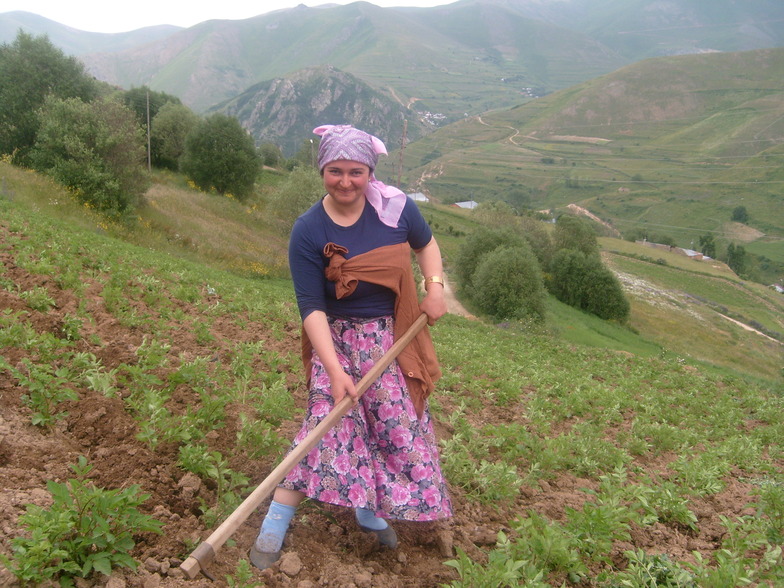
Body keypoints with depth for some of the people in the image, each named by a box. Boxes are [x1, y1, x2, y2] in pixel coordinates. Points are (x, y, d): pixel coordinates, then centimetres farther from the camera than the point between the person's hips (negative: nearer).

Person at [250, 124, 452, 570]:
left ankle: (370, 510, 34)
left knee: (397, 424, 9)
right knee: (328, 420, -12)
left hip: (395, 338, 3)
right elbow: (312, 307, -18)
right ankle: (276, 524, 2)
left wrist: (436, 287, -5)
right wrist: (335, 370, -27)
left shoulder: (396, 206, -8)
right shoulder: (308, 231, -15)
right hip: (339, 341, -3)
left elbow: (426, 244, 13)